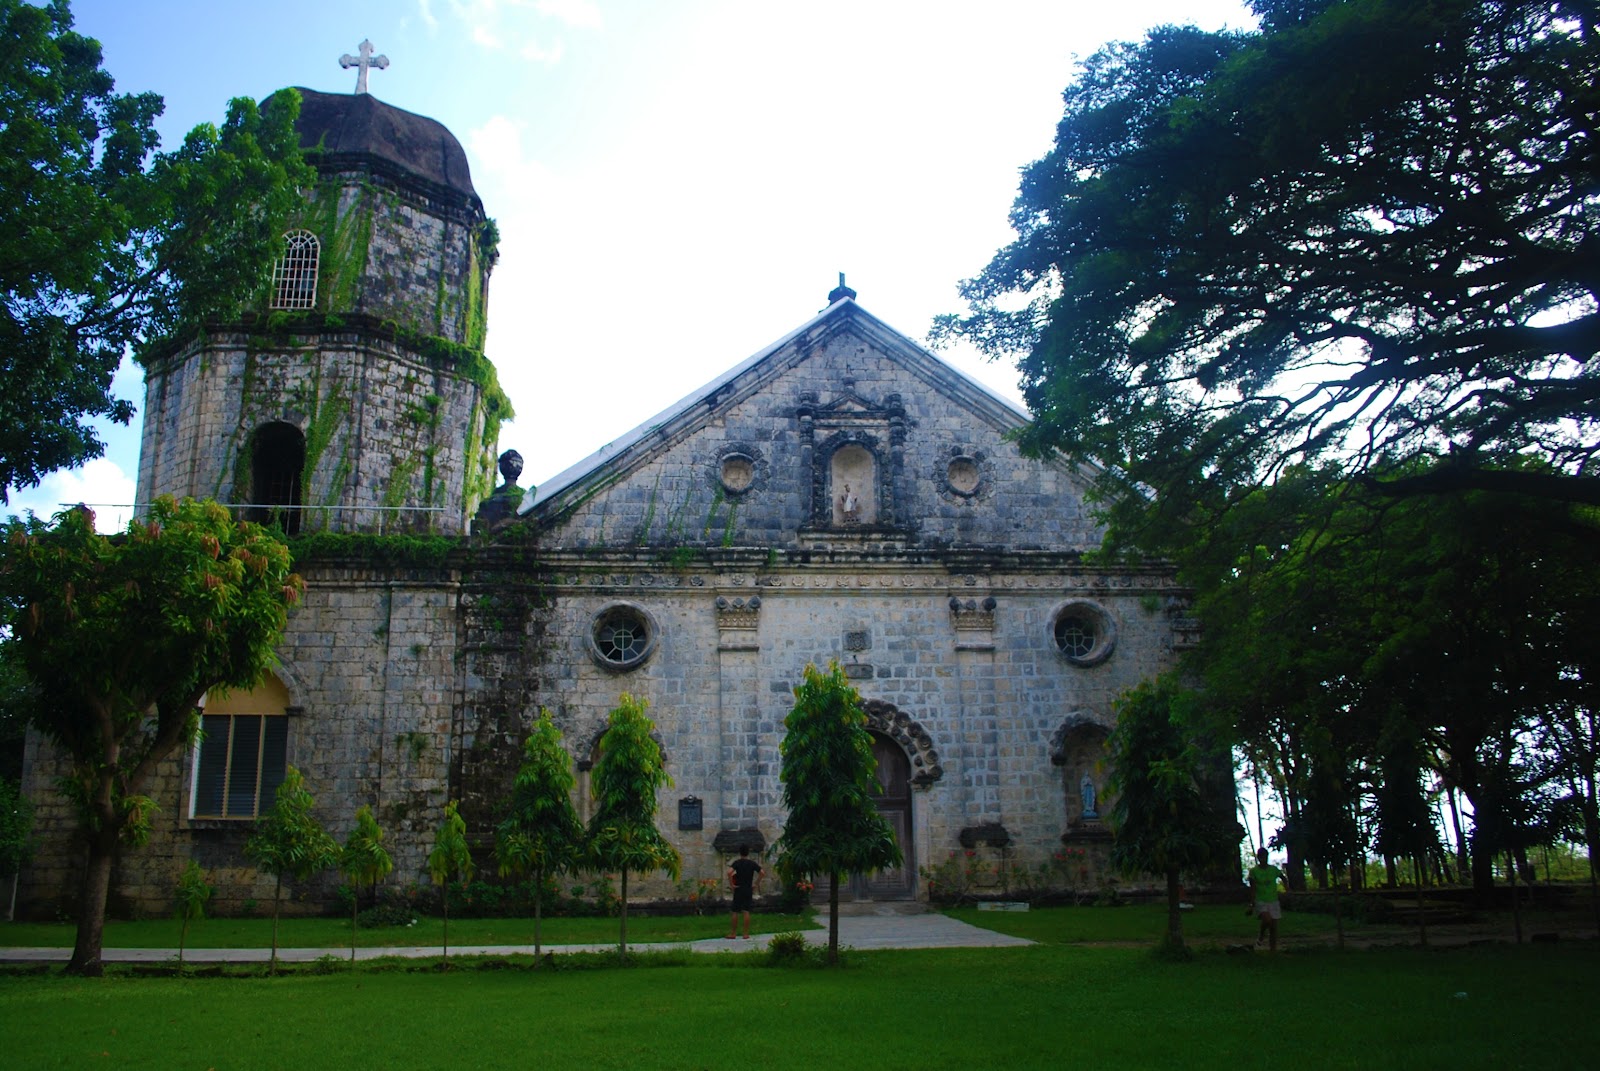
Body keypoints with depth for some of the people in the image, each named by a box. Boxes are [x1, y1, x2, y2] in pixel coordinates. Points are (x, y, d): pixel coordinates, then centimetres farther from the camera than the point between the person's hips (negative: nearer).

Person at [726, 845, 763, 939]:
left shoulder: (737, 862, -6)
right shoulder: (752, 863, 1)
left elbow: (729, 872, -22)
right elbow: (761, 873, -3)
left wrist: (731, 884, -13)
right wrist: (757, 884, 3)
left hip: (738, 889, -2)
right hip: (749, 890, 2)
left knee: (735, 912, 6)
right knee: (746, 912, 3)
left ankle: (733, 933, 11)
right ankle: (746, 934, 2)